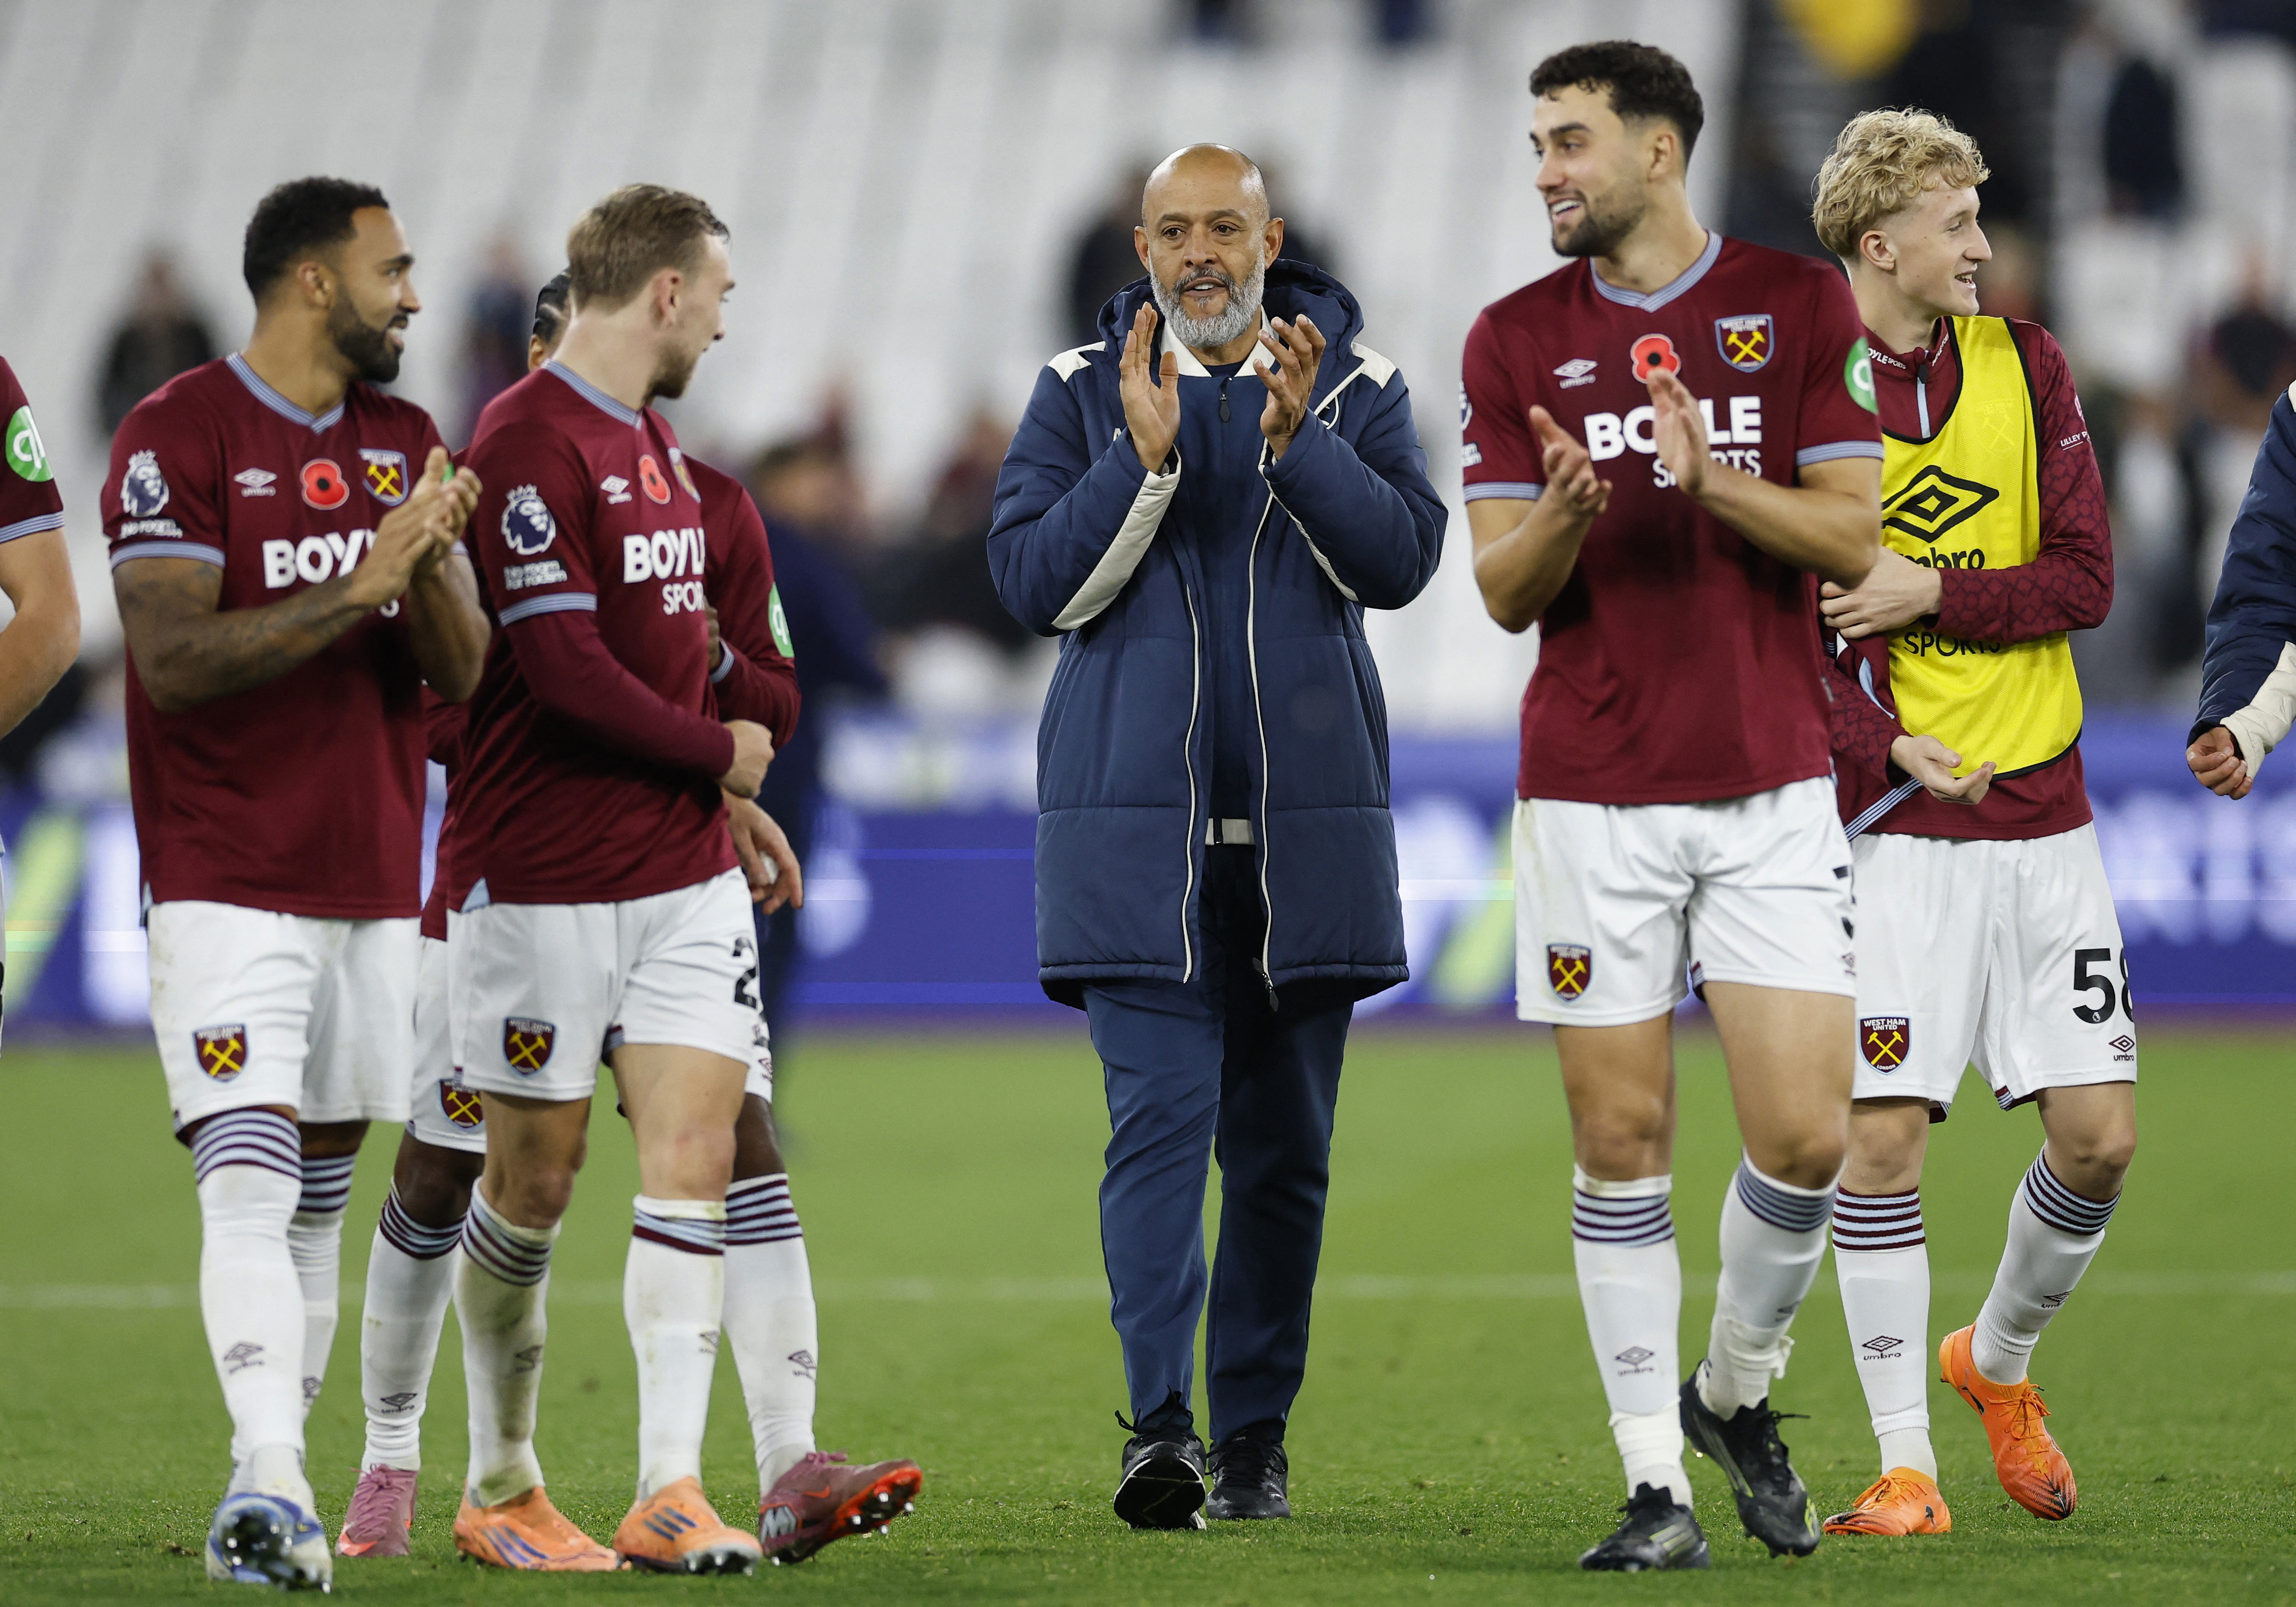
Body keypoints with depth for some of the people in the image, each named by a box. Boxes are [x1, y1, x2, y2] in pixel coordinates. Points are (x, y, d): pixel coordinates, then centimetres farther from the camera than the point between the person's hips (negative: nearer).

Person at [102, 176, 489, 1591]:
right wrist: (358, 587, -23)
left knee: (320, 1196, 9)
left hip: (375, 883, 6)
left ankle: (274, 1491, 15)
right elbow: (174, 661, -17)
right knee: (249, 1186, -17)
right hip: (228, 881, -6)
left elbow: (460, 672, 8)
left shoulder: (406, 446, 12)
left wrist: (431, 569, -13)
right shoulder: (180, 440, -8)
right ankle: (273, 1487, -26)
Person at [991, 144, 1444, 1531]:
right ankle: (1160, 1425, -21)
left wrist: (1299, 438, -17)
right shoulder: (1083, 390, 4)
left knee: (1284, 1140, 6)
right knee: (1160, 1109, -14)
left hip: (1304, 816, 2)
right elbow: (1037, 582, -4)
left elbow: (1403, 559, -5)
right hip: (1135, 816, -2)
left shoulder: (1355, 381, 6)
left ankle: (1256, 1432, 15)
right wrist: (1143, 456, -16)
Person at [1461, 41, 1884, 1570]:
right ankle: (1657, 1485, 6)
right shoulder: (1517, 339, 6)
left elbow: (1855, 537, -1)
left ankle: (1738, 1395, 19)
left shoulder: (1800, 304, 3)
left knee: (1806, 1134, -8)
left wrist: (1716, 482, -18)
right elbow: (1506, 590, 3)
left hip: (1772, 785, -1)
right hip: (1592, 796, 1)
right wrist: (1565, 512, -19)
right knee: (1622, 1142, -1)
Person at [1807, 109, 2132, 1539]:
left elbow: (2086, 579, 1)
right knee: (1884, 1137, -9)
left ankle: (1999, 1362, 28)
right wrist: (1893, 750, -19)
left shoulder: (2026, 367, 6)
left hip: (2044, 817, 4)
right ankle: (1907, 1465, 1)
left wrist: (1932, 593, -14)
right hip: (1894, 829, -4)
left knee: (2098, 1138, 1)